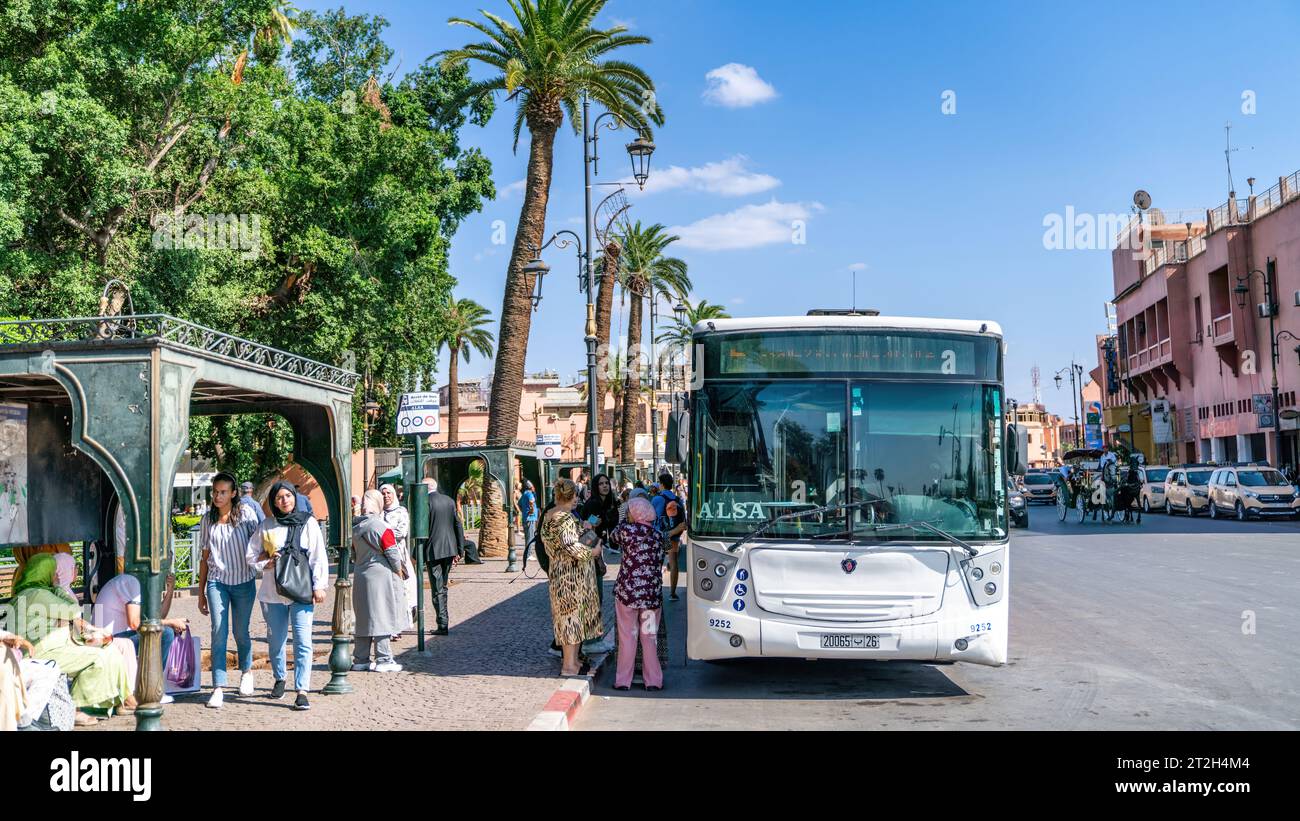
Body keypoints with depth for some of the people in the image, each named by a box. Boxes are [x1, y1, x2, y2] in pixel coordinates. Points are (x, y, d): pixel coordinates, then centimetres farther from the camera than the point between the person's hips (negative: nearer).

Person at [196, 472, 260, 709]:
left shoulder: (245, 513, -2)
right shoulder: (208, 520, 6)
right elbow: (205, 558, 11)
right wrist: (201, 592, 12)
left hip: (244, 582, -1)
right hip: (217, 581, 1)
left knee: (240, 632, 9)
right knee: (218, 632, -9)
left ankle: (246, 671, 36)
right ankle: (218, 688, -9)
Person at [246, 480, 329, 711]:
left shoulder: (308, 522, 2)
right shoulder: (266, 525, 6)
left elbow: (318, 557, 1)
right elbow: (251, 554, 12)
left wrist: (319, 585, -4)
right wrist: (266, 563, -7)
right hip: (273, 591, 2)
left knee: (303, 641, -10)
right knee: (275, 639, 13)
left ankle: (302, 691, -9)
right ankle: (279, 679, 36)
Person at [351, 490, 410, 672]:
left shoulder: (355, 527, 6)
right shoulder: (382, 526, -14)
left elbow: (354, 552, 15)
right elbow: (392, 553, -11)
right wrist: (399, 573, 1)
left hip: (361, 575, 7)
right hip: (381, 576, -7)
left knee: (364, 619, 12)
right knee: (381, 617, -2)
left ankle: (360, 659, 16)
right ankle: (383, 660, 0)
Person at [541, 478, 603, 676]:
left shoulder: (549, 516, 10)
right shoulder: (566, 518, -19)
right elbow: (570, 545, -29)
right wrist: (591, 552, -15)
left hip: (557, 570, 10)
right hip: (572, 573, -10)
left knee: (566, 614, 17)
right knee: (573, 614, -3)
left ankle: (568, 658, 26)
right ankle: (569, 665, 0)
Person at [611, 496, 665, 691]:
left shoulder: (627, 529, -8)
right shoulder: (657, 535, 6)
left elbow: (615, 536, 13)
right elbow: (660, 562, 10)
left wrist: (626, 522, 27)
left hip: (628, 591, -3)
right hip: (653, 593, 3)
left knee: (627, 636, 5)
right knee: (650, 637, 11)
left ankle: (623, 680, 11)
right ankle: (653, 680, 14)